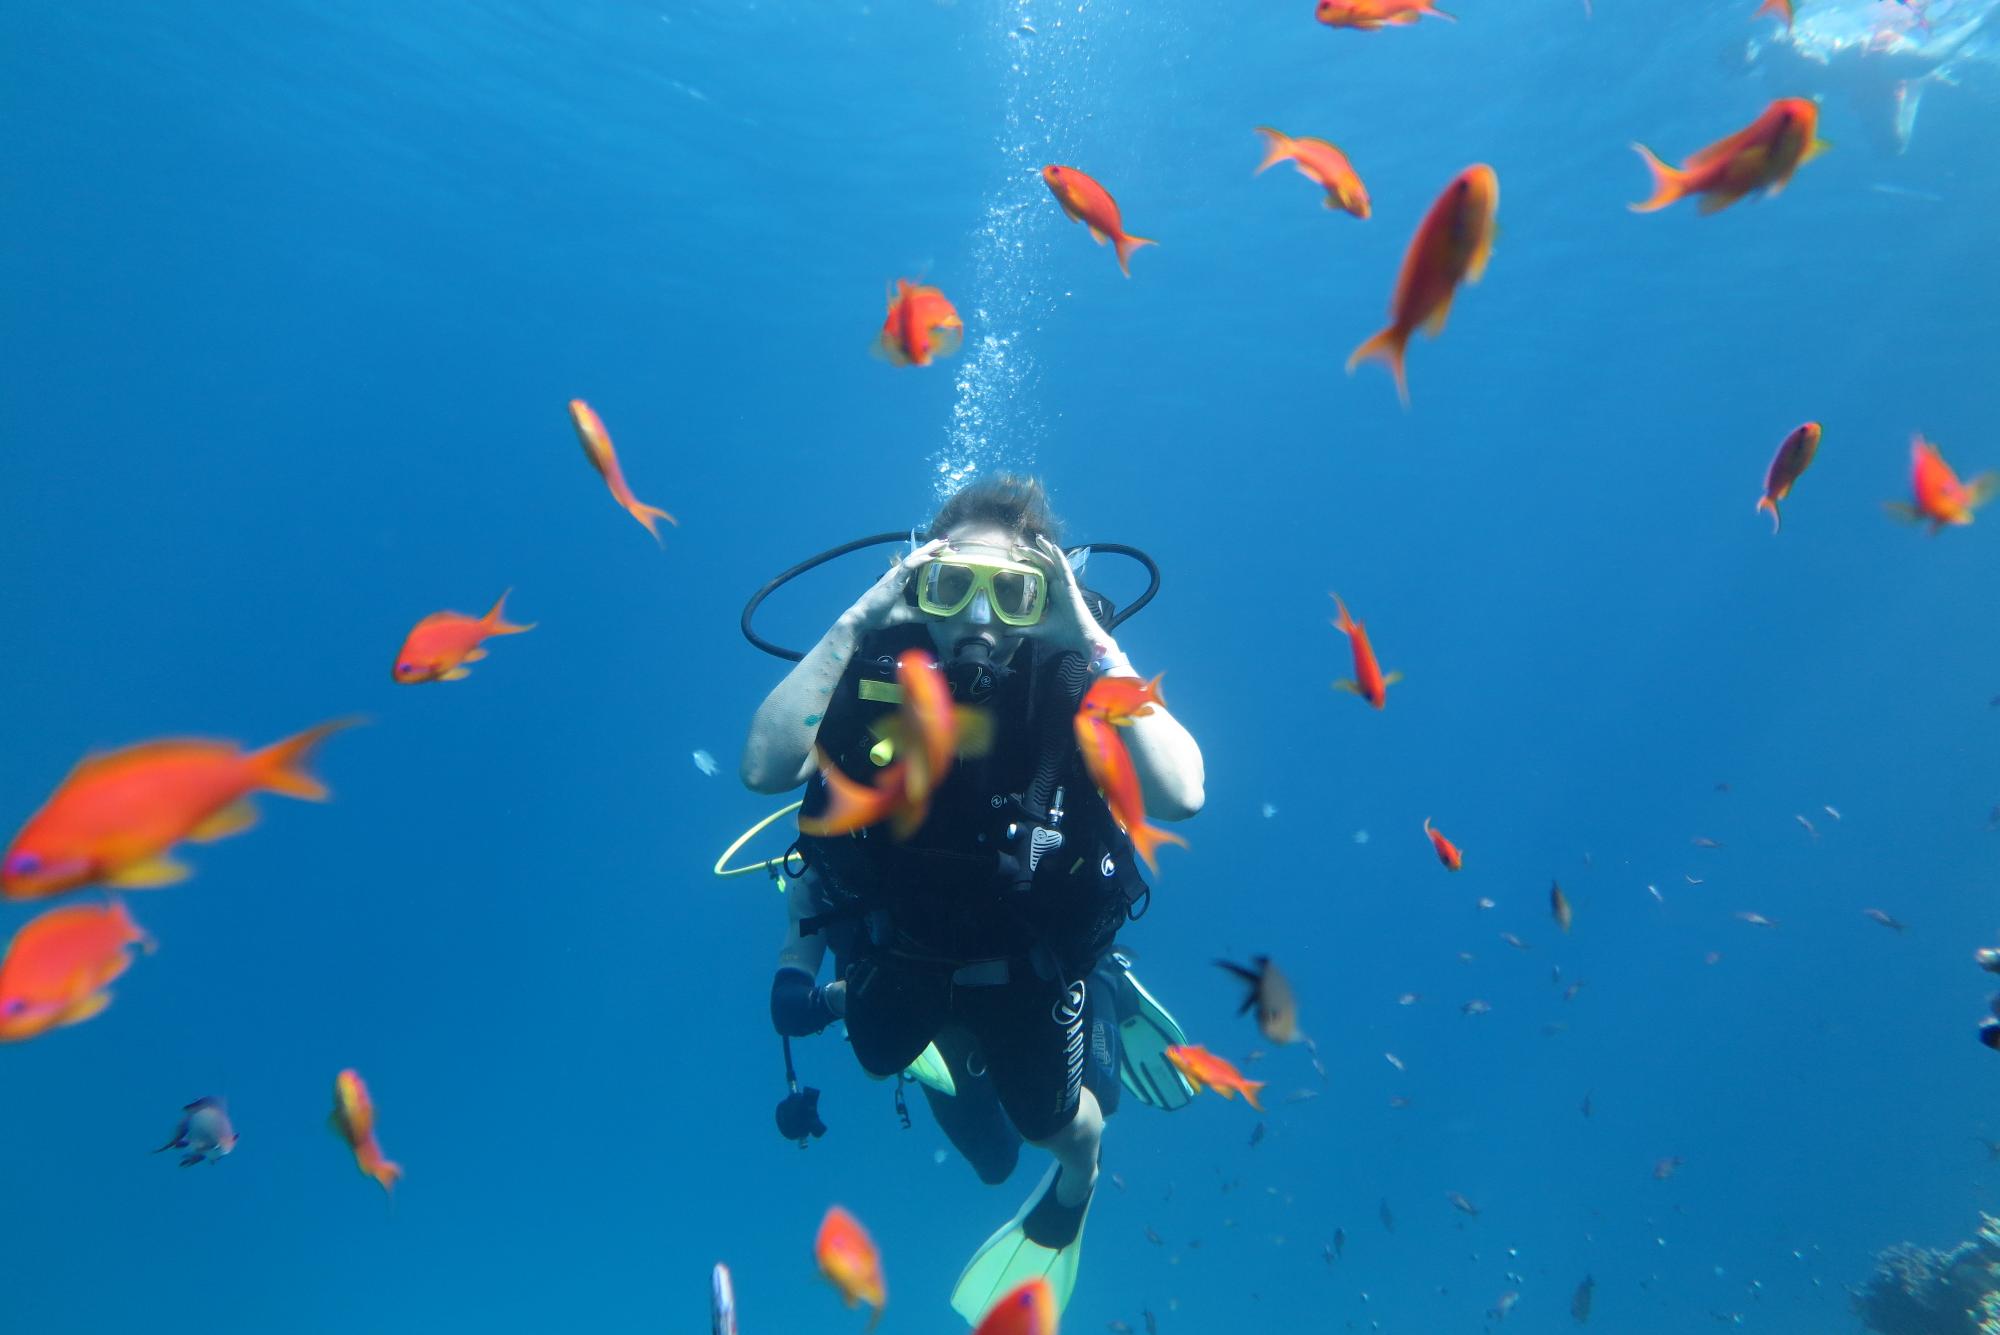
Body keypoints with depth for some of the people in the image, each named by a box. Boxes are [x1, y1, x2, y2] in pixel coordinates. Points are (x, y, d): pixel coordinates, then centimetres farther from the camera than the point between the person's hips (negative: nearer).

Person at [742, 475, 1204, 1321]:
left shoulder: (1072, 680, -28)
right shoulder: (877, 662, -24)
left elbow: (1178, 797, -44)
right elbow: (765, 769, -38)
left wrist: (1093, 641, -45)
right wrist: (853, 622, -39)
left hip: (1027, 958, -2)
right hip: (896, 941, 2)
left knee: (1051, 1123, 17)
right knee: (878, 1057, 28)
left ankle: (1075, 1182, 55)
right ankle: (947, 1030, 64)